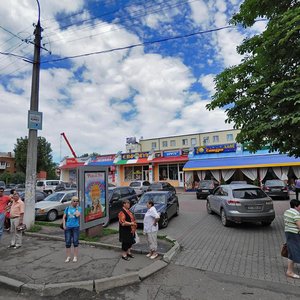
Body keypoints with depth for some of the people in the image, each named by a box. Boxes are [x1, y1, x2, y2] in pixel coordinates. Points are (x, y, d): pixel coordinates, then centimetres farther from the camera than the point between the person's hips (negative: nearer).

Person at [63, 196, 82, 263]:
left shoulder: (79, 208, -1)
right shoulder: (67, 208, 5)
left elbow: (77, 215, -20)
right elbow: (64, 218, 8)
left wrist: (76, 207, -10)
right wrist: (64, 225, -3)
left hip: (75, 227, -2)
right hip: (68, 227, 2)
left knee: (75, 242, 4)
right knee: (67, 242, 8)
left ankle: (75, 257, 18)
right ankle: (68, 257, 23)